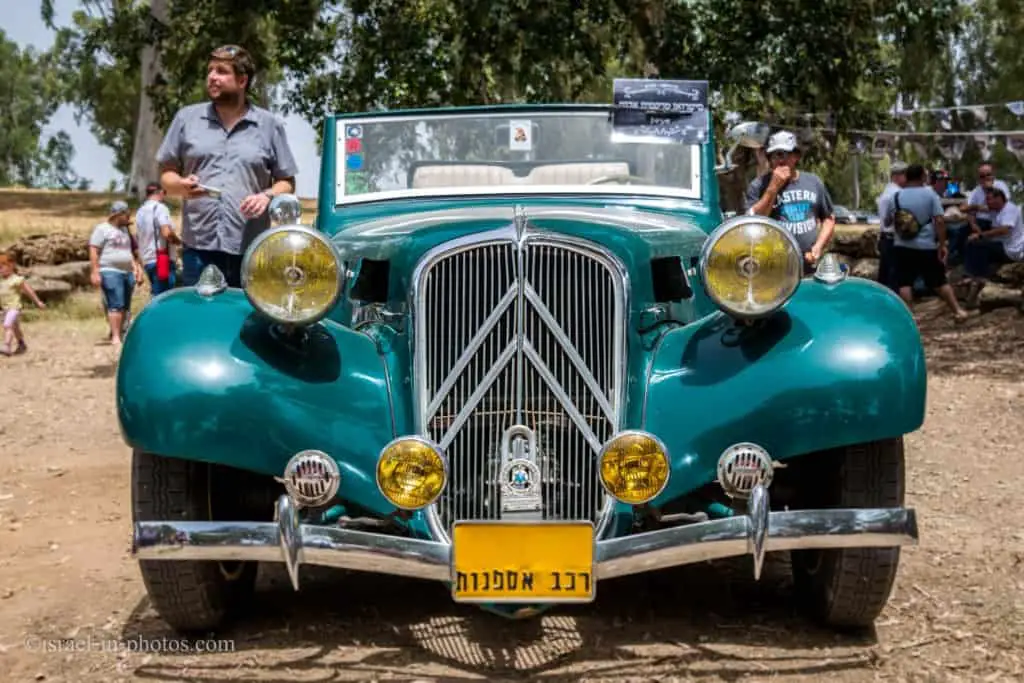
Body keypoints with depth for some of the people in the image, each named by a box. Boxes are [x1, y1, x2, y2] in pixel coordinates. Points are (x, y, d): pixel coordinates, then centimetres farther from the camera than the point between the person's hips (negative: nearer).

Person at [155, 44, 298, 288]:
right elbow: (166, 175, 15)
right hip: (198, 248, 1)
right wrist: (181, 186, -8)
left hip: (251, 250, 0)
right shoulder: (187, 118, 13)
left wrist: (267, 196, -9)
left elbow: (287, 182, 12)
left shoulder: (269, 125, 11)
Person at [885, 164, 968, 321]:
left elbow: (887, 220, 13)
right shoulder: (930, 194, -5)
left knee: (905, 283, 2)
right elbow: (940, 221, -11)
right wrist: (942, 245, -8)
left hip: (902, 247, 1)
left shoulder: (896, 197, 1)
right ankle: (958, 310, 13)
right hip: (927, 246, 0)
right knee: (940, 281, 9)